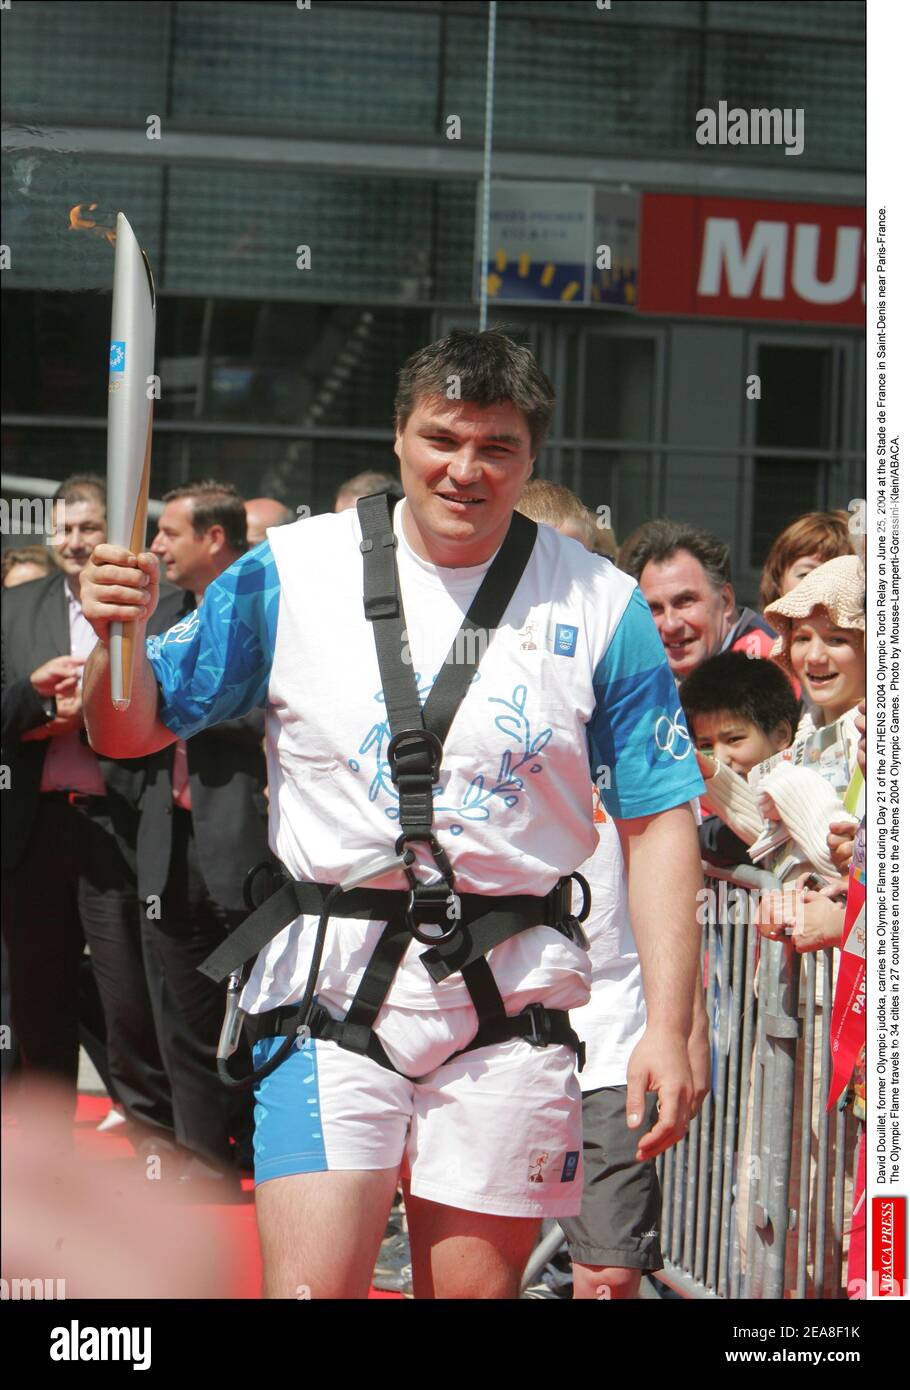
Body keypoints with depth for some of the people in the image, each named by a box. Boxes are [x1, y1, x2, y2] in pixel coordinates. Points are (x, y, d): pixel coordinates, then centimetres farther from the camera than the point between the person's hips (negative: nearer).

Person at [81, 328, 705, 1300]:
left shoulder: (600, 607, 2)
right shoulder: (290, 572, 2)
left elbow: (659, 824, 3)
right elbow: (132, 731, 7)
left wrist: (669, 1027, -4)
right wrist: (120, 635, -16)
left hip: (510, 997, 1)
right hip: (329, 977, -1)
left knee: (477, 1288, 5)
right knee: (311, 1287, -11)